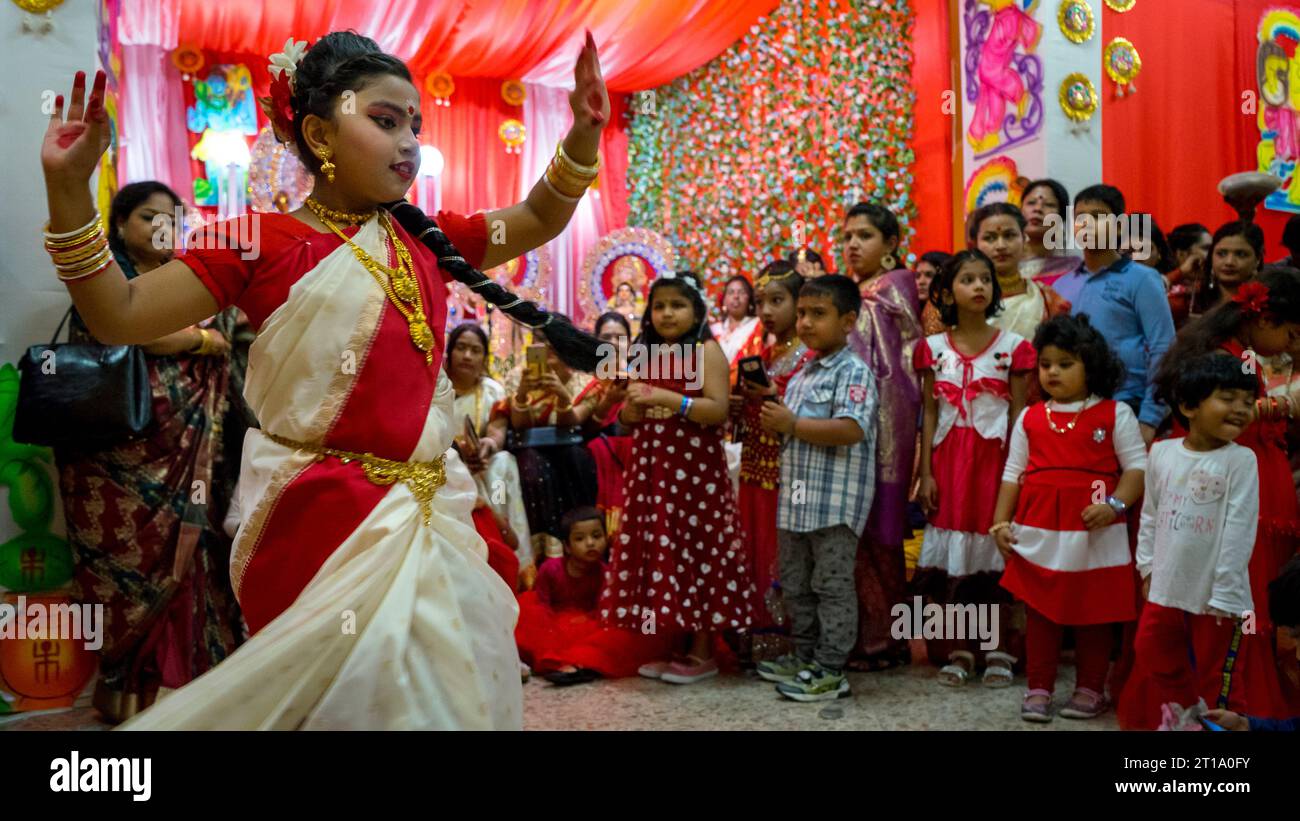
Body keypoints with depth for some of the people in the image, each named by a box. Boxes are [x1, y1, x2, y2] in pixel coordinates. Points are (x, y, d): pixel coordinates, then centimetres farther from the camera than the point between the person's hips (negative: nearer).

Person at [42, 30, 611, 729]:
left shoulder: (426, 240, 12)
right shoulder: (263, 242, -3)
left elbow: (537, 220, 20)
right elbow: (118, 316, -5)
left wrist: (583, 135, 6)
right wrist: (68, 185, -15)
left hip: (430, 518, 6)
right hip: (324, 517, -5)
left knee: (444, 690, 13)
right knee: (343, 699, 5)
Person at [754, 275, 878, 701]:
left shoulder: (854, 372, -12)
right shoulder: (802, 375, 16)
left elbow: (851, 430, -25)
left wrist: (792, 424, -21)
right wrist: (774, 421, 7)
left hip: (835, 503, -9)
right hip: (797, 499, 9)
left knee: (832, 586, 0)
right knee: (796, 585, 17)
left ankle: (831, 670, 9)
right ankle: (804, 657, 30)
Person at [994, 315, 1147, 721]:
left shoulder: (1115, 414, 0)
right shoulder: (1030, 417, 8)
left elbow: (1137, 466, -3)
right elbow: (1013, 473, 10)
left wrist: (1115, 505, -17)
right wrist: (1001, 521, 4)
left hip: (1095, 536, -2)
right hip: (1038, 534, 2)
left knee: (1094, 613, 8)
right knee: (1040, 612, 9)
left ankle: (1090, 688, 23)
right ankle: (1038, 688, 19)